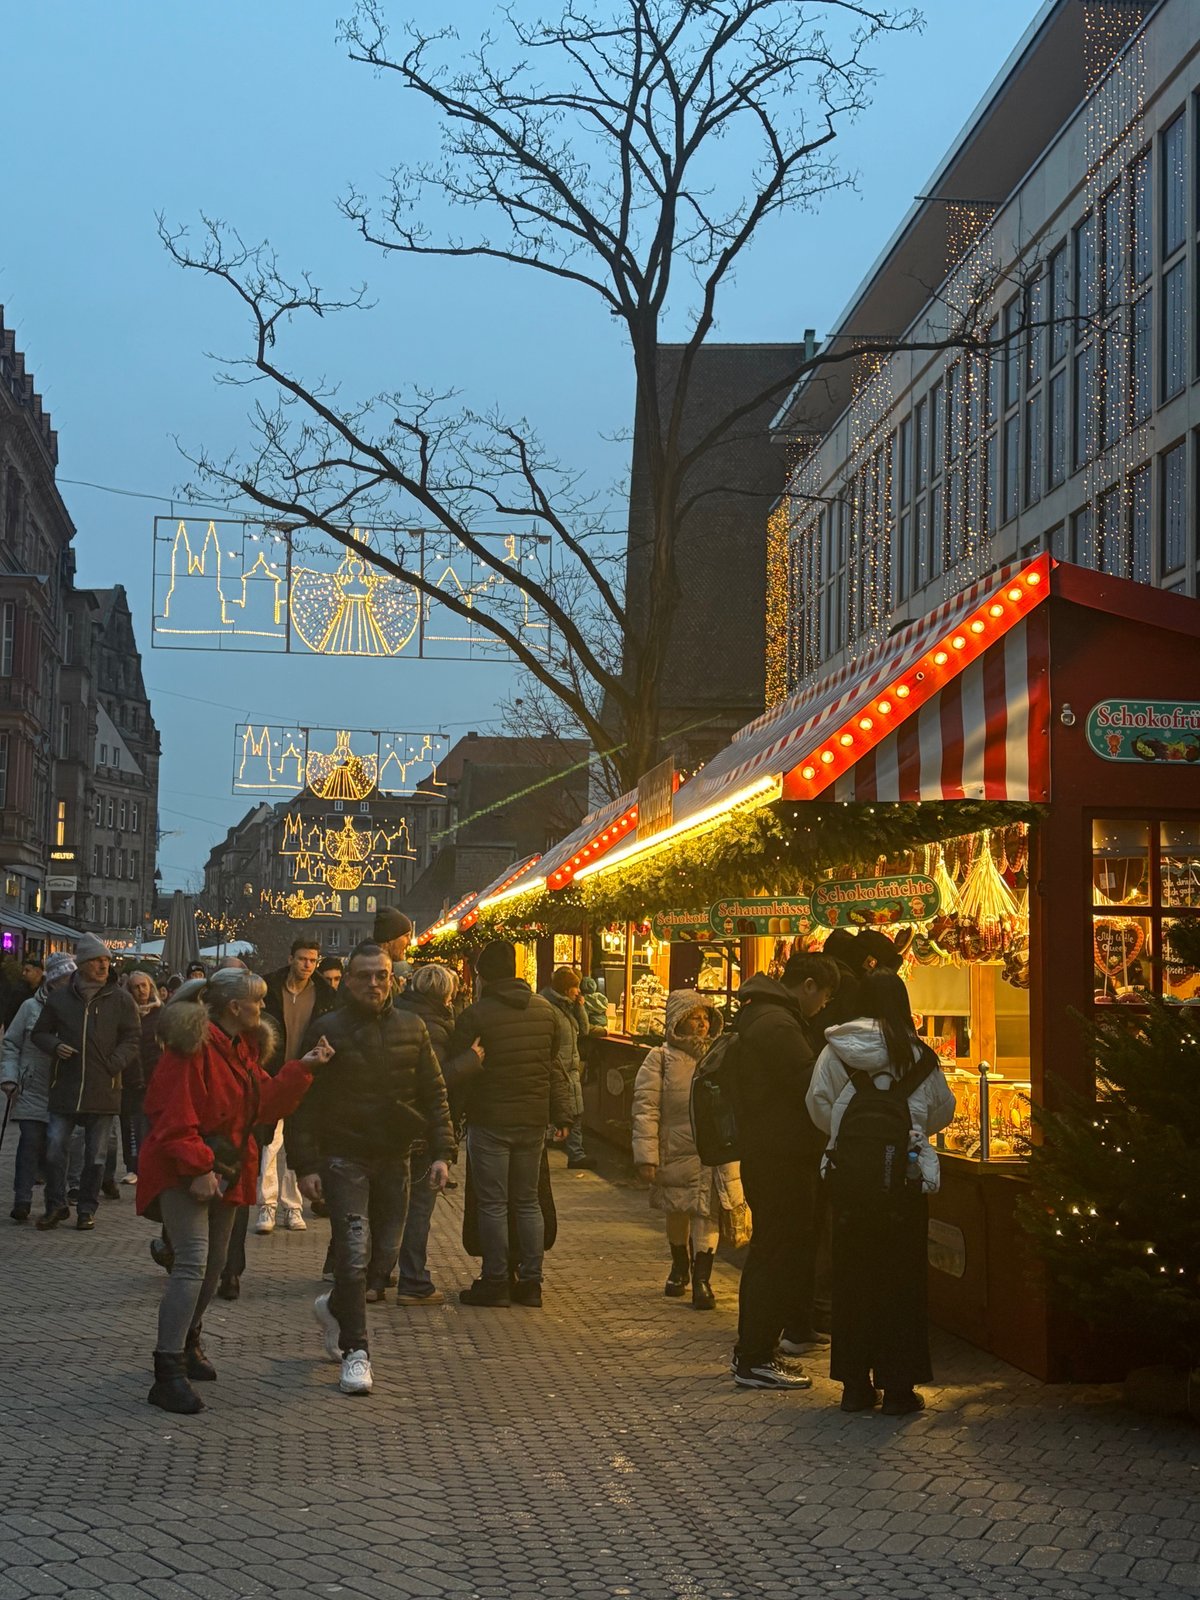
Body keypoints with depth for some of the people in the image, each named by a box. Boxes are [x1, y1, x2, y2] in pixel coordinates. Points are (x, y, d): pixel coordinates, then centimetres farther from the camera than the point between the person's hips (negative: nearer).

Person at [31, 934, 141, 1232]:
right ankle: (56, 1206, 16)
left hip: (104, 1090, -1)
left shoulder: (120, 999, 1)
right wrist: (54, 1046, -6)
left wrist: (116, 1062, -11)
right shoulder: (60, 998, 4)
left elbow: (133, 1039, 3)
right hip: (65, 1088, 1)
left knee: (95, 1156, 8)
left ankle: (87, 1210, 21)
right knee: (54, 1149, 0)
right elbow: (39, 1033, 14)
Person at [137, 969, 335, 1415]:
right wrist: (197, 1168, -24)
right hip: (185, 1172, -10)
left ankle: (187, 1343, 35)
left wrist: (303, 1068, 0)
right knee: (193, 1261, -18)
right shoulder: (192, 1045, -18)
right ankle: (169, 1373, -18)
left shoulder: (243, 1047, 12)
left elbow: (266, 1103, 9)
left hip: (225, 1172, 10)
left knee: (214, 1262, 16)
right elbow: (174, 1117, -21)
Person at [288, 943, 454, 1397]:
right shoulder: (327, 1030, -5)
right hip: (344, 1158, -4)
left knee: (386, 1252, 9)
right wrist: (308, 1165, -12)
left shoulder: (411, 1028, 5)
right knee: (354, 1254, -8)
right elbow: (304, 1103, -6)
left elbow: (434, 1094, 8)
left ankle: (334, 1307, 36)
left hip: (394, 1159, 4)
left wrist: (441, 1152, -1)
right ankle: (355, 1352, 1)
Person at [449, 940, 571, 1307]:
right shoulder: (545, 1011, 3)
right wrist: (561, 1113, 15)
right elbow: (556, 1066, 9)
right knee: (528, 1202, 13)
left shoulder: (475, 1015, -13)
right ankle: (530, 1280, 15)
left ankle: (495, 1282, 5)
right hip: (533, 1121, 5)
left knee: (492, 1204, 3)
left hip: (489, 1122, -5)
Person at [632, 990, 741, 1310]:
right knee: (677, 1213, 16)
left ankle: (701, 1278, 1)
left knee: (707, 1214, -6)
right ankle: (679, 1268, 37)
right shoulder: (661, 1058, -4)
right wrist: (646, 1157, -16)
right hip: (676, 1150, -1)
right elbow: (645, 1108, -9)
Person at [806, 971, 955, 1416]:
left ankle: (855, 1383, 15)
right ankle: (898, 1387, 8)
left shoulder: (835, 1052, -3)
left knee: (853, 1278, 10)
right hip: (905, 1179, -1)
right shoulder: (917, 1055, -3)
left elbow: (817, 1104, 1)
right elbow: (943, 1110, 8)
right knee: (901, 1279, 6)